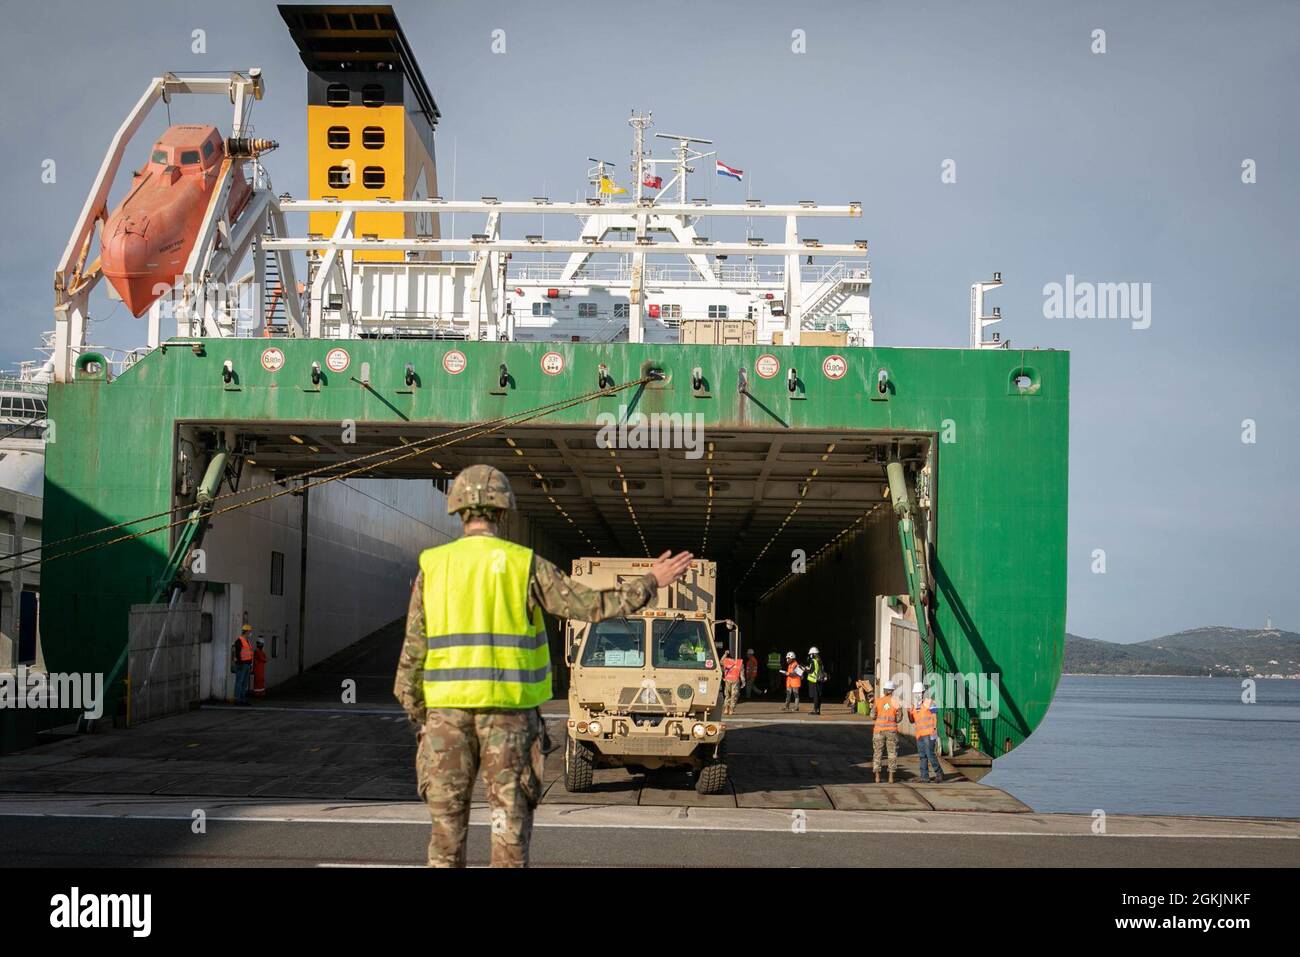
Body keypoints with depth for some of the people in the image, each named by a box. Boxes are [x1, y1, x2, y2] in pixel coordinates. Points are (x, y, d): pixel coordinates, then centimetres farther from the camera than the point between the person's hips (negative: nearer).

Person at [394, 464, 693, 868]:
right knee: (510, 824, 5)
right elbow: (589, 605, -4)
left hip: (447, 713, 2)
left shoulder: (432, 566, 3)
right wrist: (650, 583, 6)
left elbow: (413, 650, 2)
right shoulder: (525, 564, -2)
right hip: (509, 713, -1)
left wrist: (416, 716, 9)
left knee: (448, 824, 9)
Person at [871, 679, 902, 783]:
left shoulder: (878, 701, -2)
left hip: (879, 729, 0)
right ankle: (891, 777, 2)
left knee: (877, 752, 8)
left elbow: (873, 715, -4)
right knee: (892, 753, 7)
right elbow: (898, 718, 1)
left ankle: (877, 776, 4)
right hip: (892, 729, 0)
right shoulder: (895, 701, -1)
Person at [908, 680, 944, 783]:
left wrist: (934, 732, -13)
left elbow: (935, 718, -6)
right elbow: (913, 721, 18)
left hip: (929, 734, -7)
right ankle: (924, 777, 6)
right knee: (922, 756, 5)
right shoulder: (915, 706, 15)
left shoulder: (929, 702, -5)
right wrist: (909, 713, -1)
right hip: (919, 734, 7)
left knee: (930, 754, -12)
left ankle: (939, 773, 2)